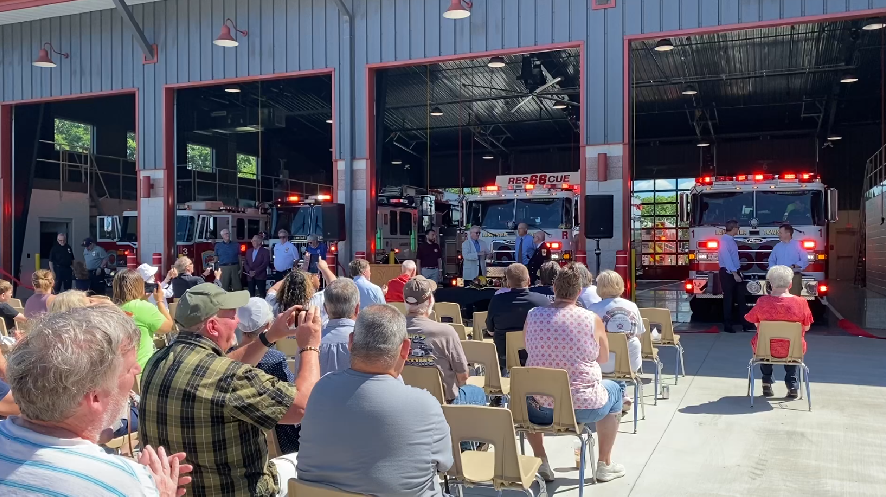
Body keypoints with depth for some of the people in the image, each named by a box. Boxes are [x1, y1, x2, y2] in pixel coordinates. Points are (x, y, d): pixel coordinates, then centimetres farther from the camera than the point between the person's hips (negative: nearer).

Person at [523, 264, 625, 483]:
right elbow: (603, 359, 5)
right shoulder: (592, 319, -10)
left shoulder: (533, 315, -4)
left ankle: (541, 461, 32)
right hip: (583, 407, -2)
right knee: (614, 390, 30)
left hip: (539, 409, 2)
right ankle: (604, 464, 35)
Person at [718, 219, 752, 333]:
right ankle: (727, 326, 6)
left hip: (735, 272, 9)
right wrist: (734, 273, -24)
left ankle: (745, 325, 10)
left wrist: (738, 272, 15)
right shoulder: (724, 241, -14)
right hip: (727, 273, -9)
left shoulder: (732, 241, 13)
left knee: (741, 298, 7)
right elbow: (727, 259, -21)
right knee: (728, 299, -2)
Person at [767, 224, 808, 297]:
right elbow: (771, 260, 18)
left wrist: (793, 266, -16)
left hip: (794, 277, -4)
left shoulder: (797, 245, 1)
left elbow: (805, 261, -4)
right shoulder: (777, 246, 14)